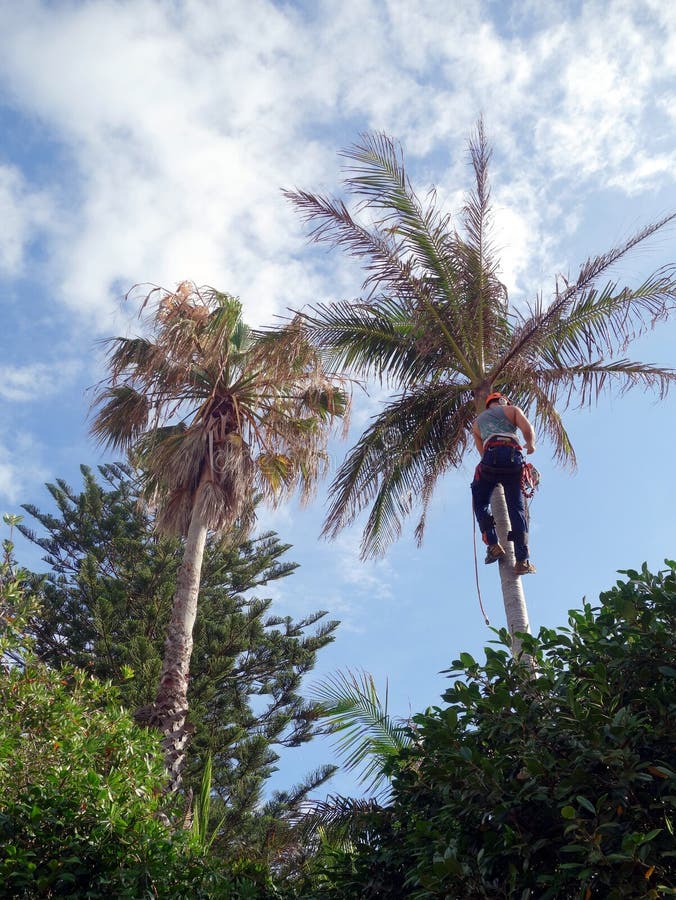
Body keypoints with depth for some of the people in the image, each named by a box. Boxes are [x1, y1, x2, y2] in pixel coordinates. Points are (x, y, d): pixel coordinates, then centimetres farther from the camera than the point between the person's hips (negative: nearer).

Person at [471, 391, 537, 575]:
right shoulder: (512, 410, 23)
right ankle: (522, 560, -4)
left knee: (481, 502, 17)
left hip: (490, 456, 1)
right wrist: (531, 445, 22)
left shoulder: (477, 421, 31)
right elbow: (527, 429, 5)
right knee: (516, 508, 2)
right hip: (513, 455, 0)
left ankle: (493, 545, 0)